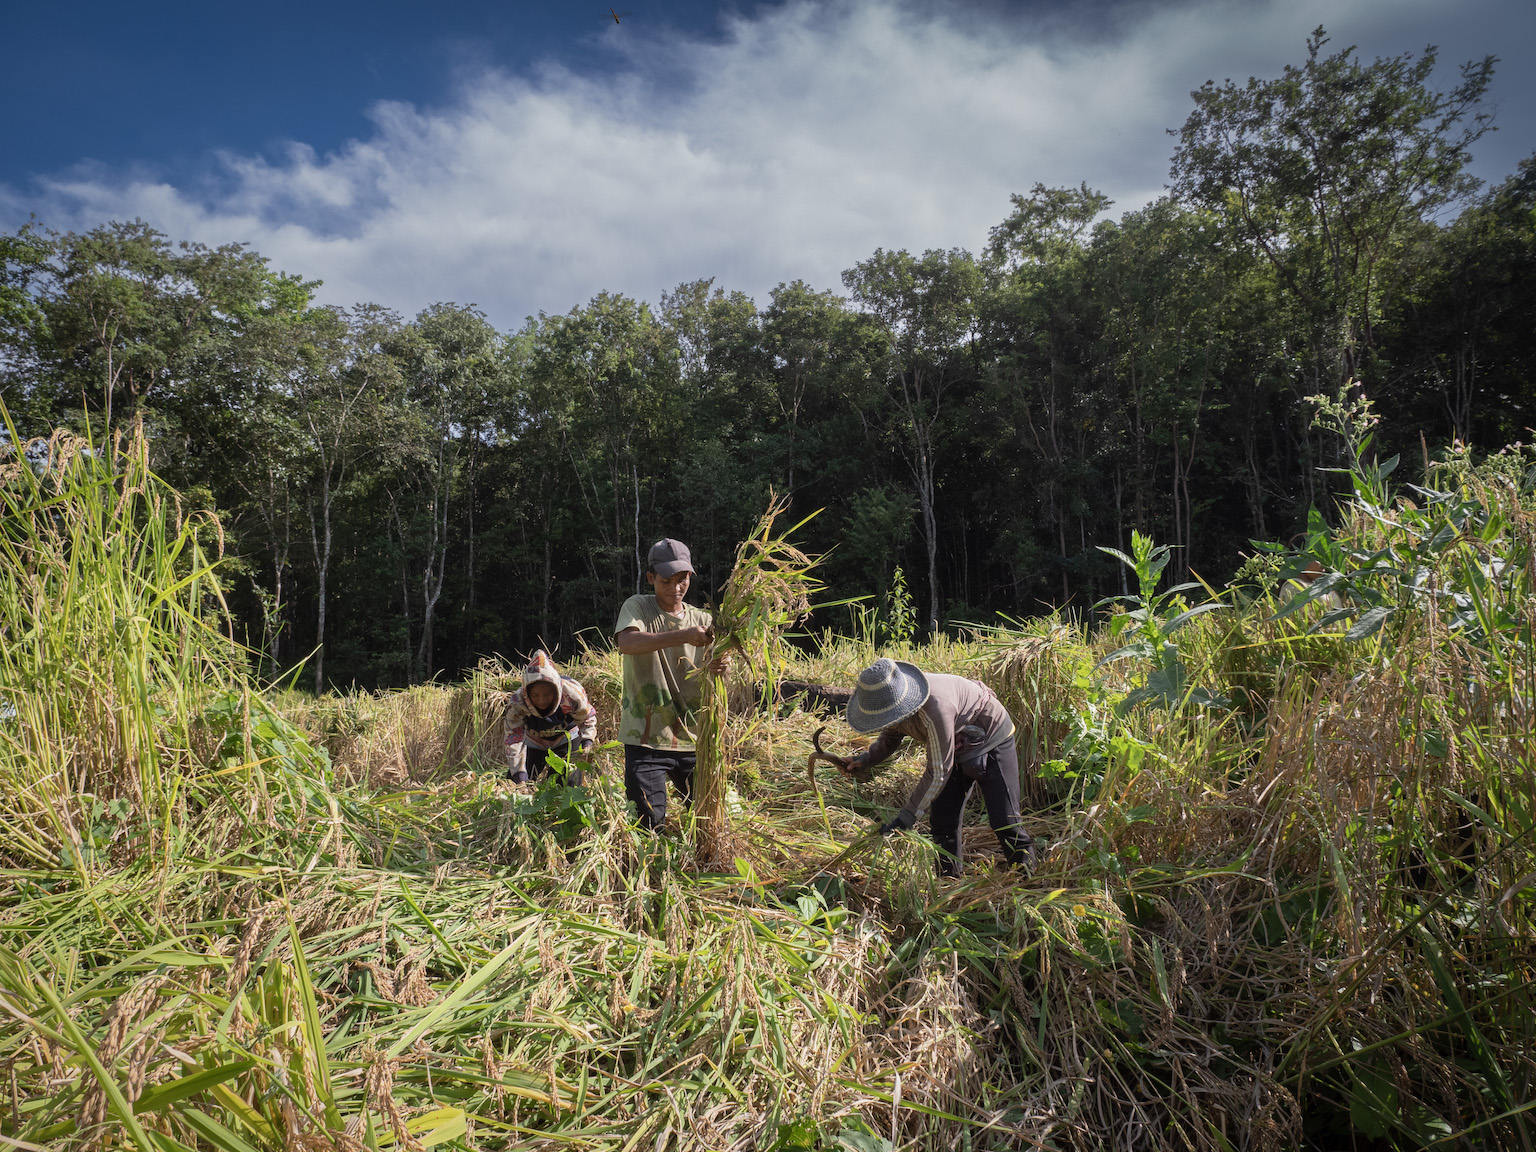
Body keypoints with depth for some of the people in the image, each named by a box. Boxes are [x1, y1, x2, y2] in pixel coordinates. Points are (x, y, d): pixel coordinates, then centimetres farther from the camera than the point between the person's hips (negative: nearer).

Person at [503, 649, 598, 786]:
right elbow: (514, 741, -30)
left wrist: (587, 742, -25)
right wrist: (520, 777, -37)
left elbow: (588, 717, -11)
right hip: (534, 743, 1)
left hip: (567, 741, -1)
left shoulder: (572, 694, -33)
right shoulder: (517, 704, -33)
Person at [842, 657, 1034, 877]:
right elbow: (890, 739, 5)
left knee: (1004, 821, -8)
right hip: (957, 749, 7)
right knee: (942, 820, 3)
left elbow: (938, 773, -34)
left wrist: (906, 817, -29)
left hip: (991, 742, -7)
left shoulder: (934, 709, -44)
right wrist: (865, 759, -14)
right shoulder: (892, 702, -19)